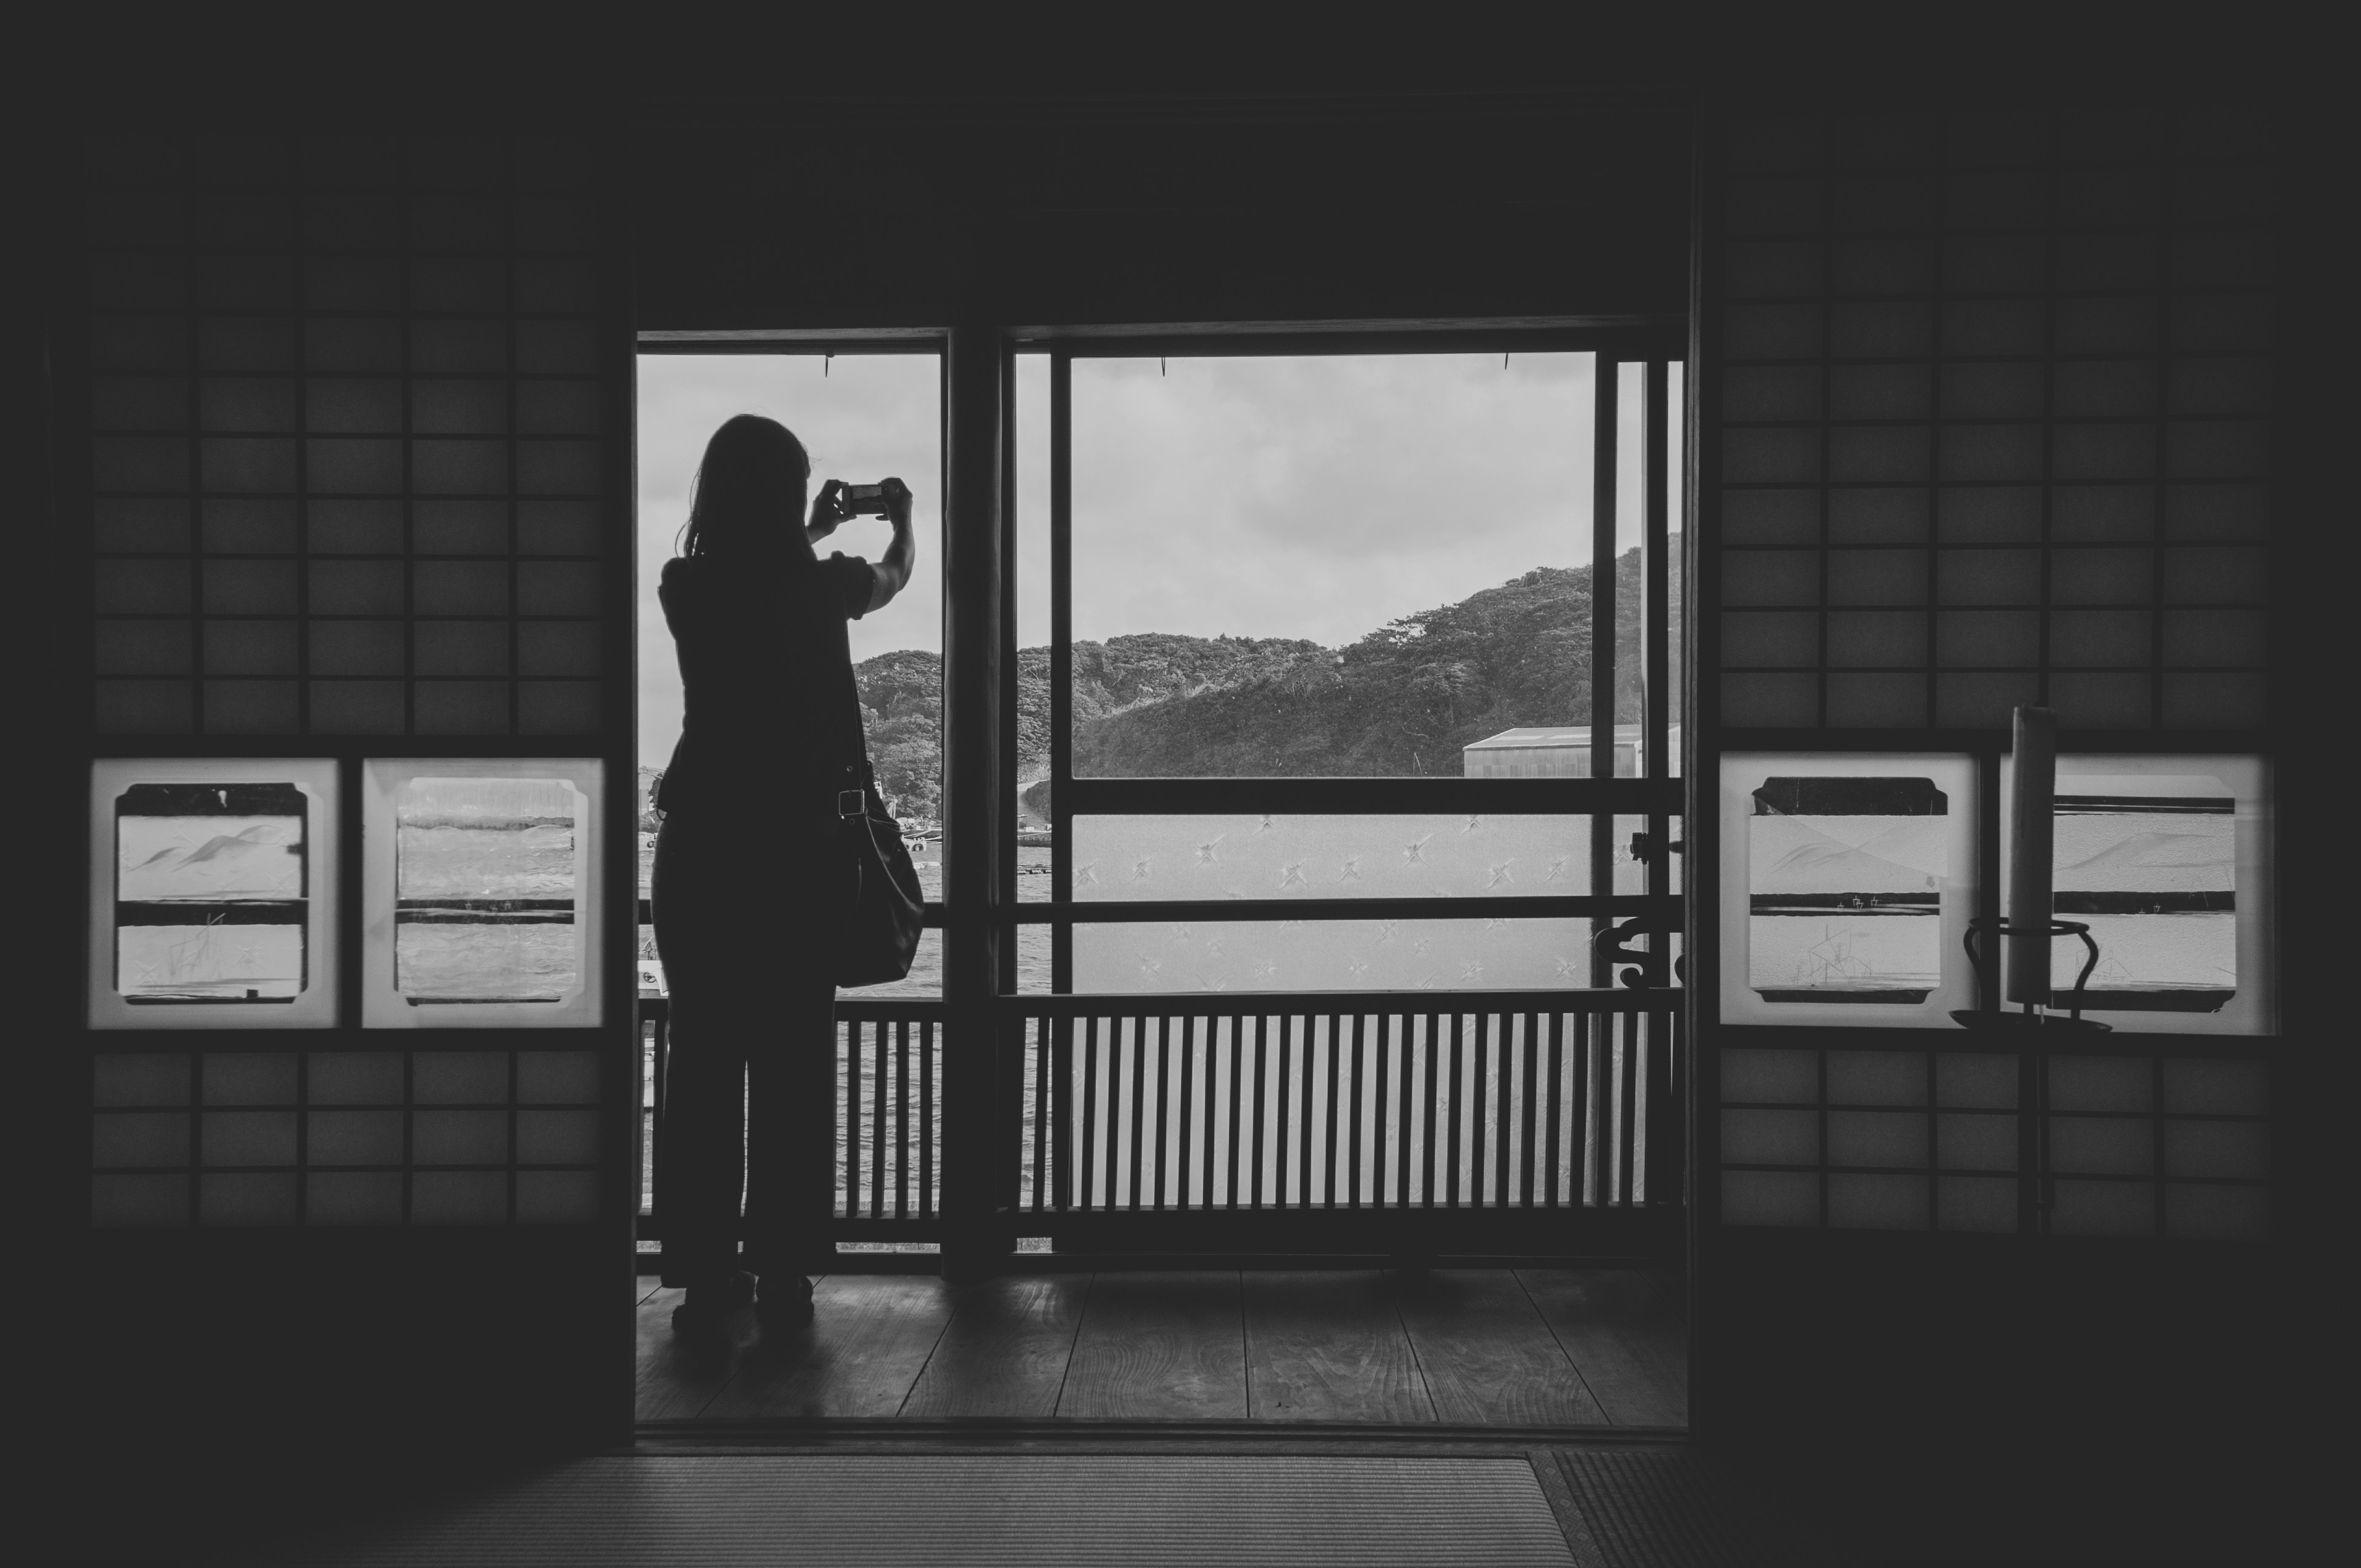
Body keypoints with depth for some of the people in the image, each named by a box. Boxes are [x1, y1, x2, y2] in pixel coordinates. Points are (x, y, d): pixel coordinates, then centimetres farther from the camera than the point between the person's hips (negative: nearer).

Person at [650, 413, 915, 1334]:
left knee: (702, 1058, 6)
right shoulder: (817, 585, -4)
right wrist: (902, 516, 41)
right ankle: (783, 1274, 8)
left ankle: (703, 1273, 11)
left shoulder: (686, 586, 0)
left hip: (700, 842, 2)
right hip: (795, 843, -2)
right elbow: (896, 576, 19)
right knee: (791, 1064, 5)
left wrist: (811, 536, 40)